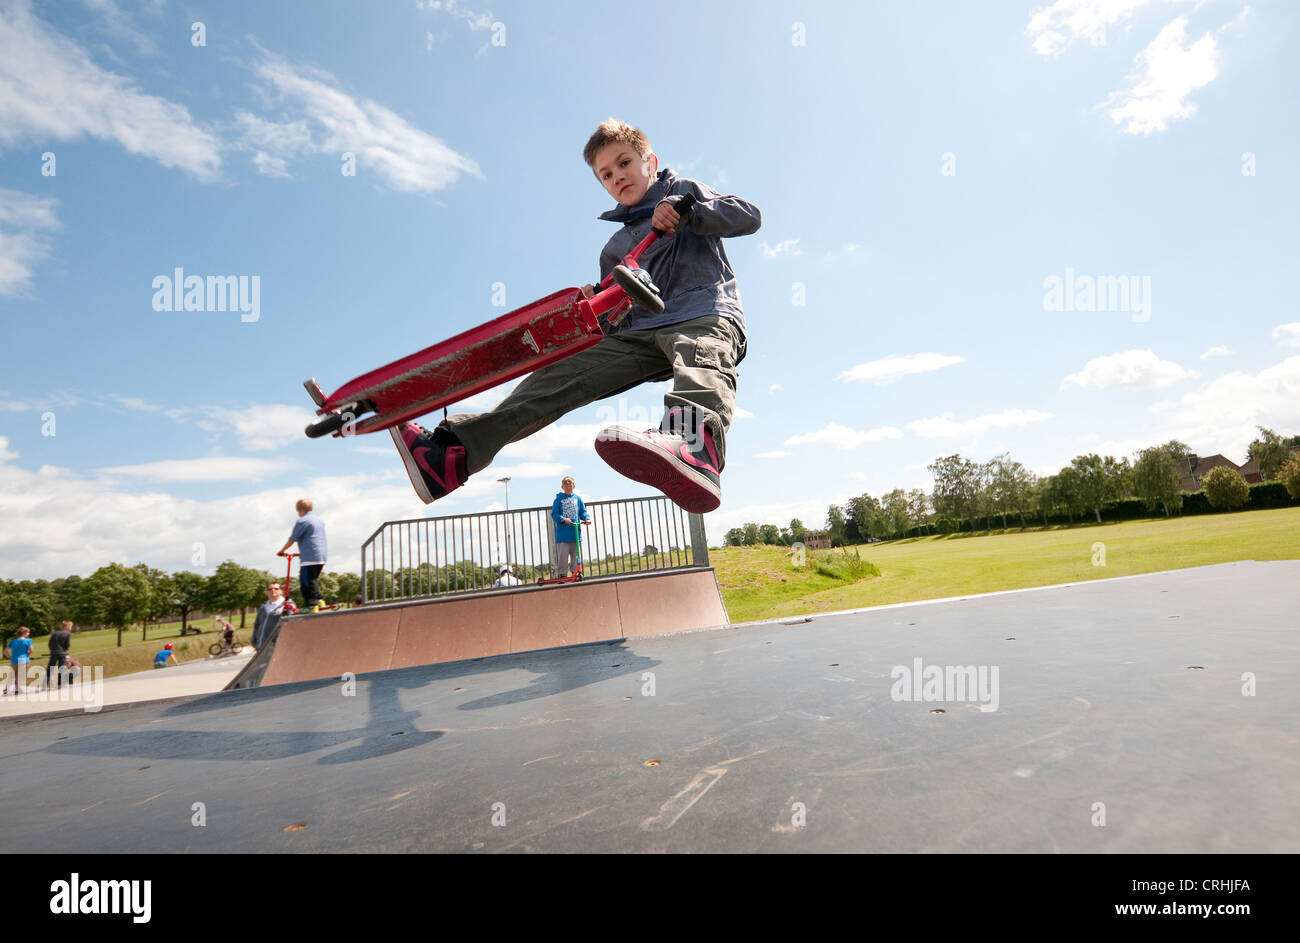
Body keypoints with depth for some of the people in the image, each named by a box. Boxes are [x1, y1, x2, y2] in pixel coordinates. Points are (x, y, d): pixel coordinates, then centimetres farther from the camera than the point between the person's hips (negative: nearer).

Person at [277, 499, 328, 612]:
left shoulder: (302, 521, -6)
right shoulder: (320, 521, 18)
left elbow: (292, 540, -4)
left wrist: (282, 551, 10)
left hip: (309, 558, -8)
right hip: (321, 557, 8)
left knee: (306, 581, -3)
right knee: (312, 581, 17)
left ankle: (311, 605, -5)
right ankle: (319, 600, 10)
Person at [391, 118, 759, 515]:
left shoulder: (684, 190, 20)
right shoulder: (616, 248, 32)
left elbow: (749, 215, 6)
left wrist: (685, 210, -8)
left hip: (707, 318, -4)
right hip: (642, 332, 5)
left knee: (700, 364, -42)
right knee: (562, 373, -15)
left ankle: (694, 445, -77)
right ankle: (454, 452, -27)